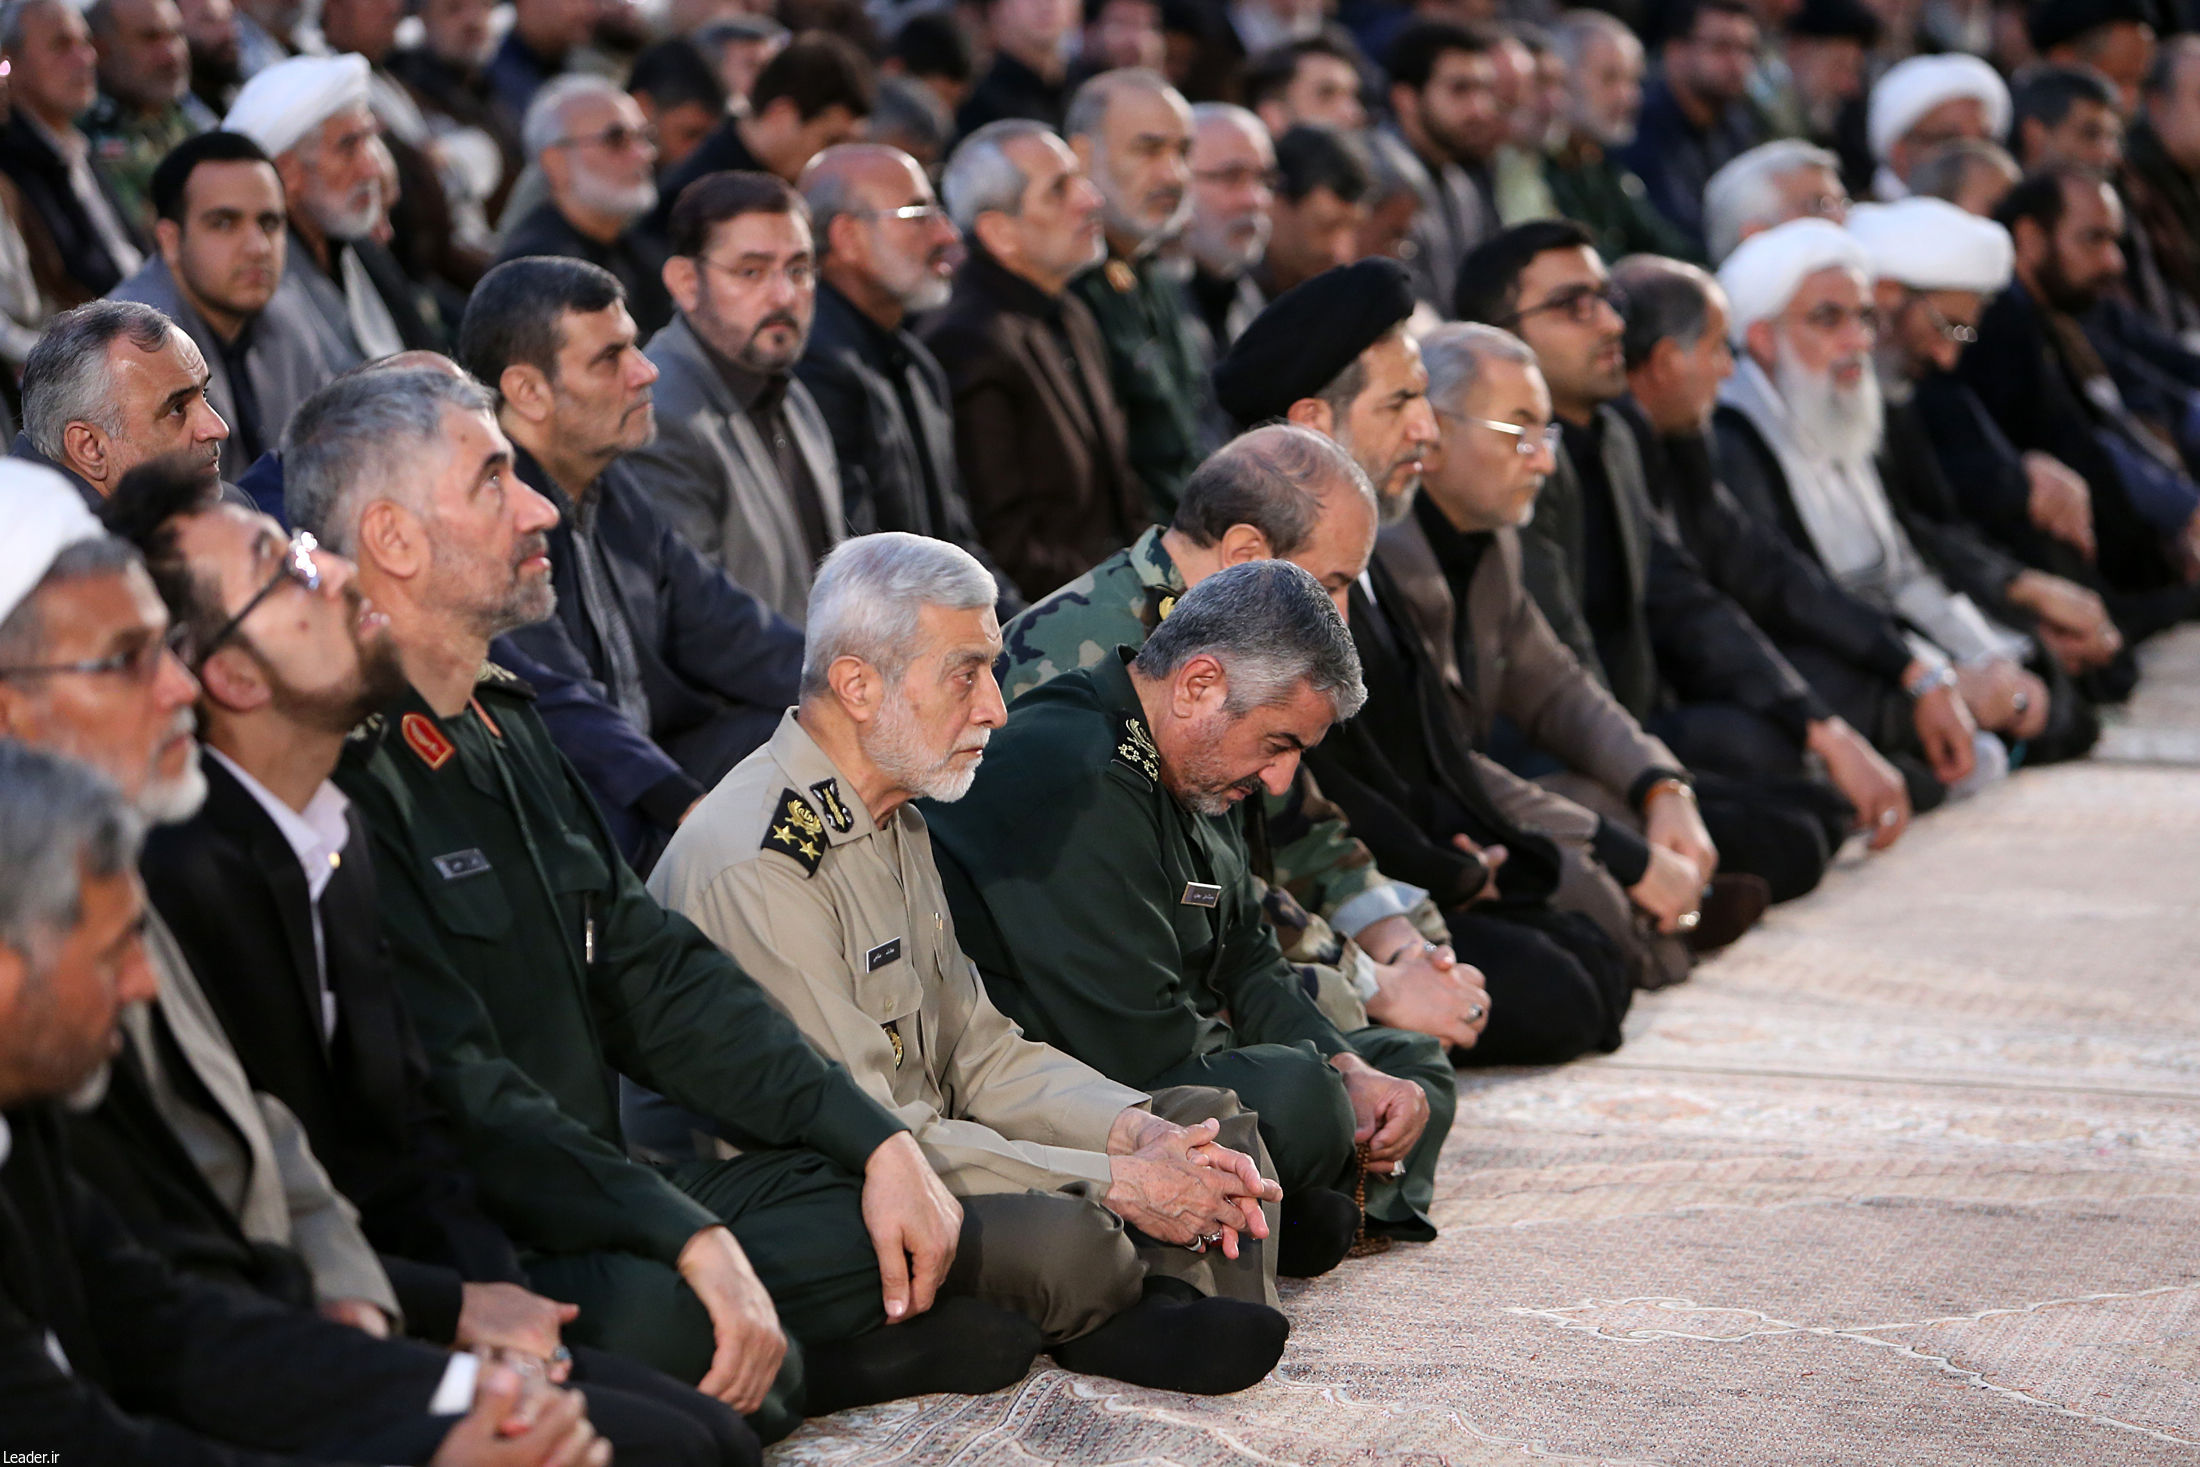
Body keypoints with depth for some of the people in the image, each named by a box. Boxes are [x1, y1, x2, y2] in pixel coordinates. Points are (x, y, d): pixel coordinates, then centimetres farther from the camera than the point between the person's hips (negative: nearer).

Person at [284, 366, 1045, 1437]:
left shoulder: (507, 729, 16)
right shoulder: (343, 772, -17)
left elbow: (654, 975, 15)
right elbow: (449, 1085, -25)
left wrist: (878, 1143, 5)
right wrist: (688, 1236, -32)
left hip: (602, 1201, 8)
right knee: (659, 1320, -36)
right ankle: (761, 1375, -5)